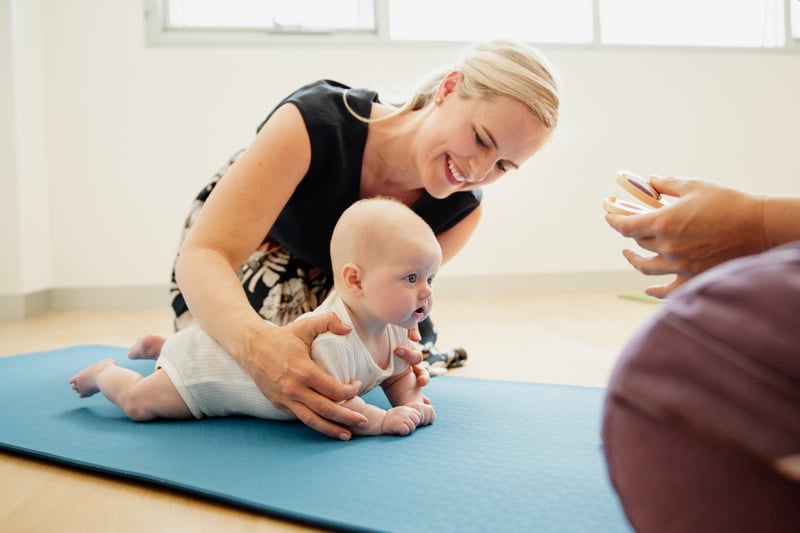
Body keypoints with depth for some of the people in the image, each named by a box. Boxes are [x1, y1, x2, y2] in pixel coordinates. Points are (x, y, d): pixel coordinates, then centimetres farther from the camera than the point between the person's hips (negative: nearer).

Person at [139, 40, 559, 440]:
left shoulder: (459, 212, -26)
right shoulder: (313, 122, -41)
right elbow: (202, 255, -45)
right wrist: (257, 342, -67)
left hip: (329, 279, 5)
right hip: (244, 245, -5)